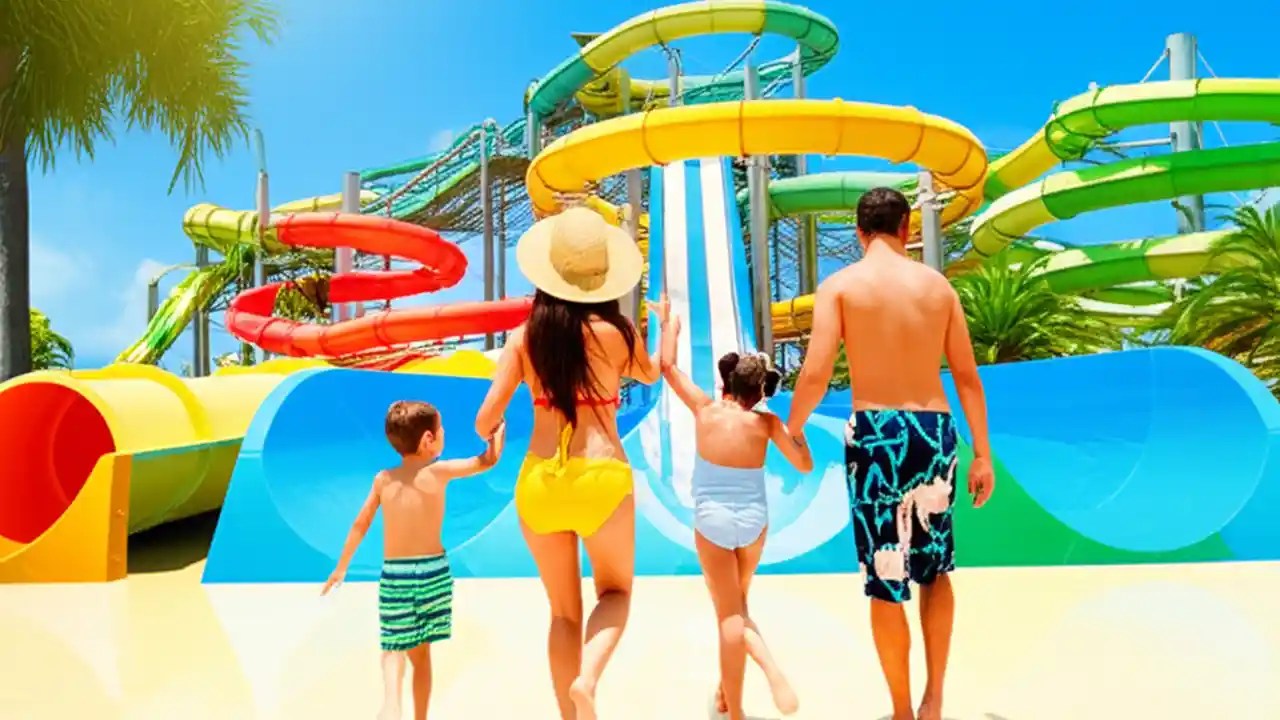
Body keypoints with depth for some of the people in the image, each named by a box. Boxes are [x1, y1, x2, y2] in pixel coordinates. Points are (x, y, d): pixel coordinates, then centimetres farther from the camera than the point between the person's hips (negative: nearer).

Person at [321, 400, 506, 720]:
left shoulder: (383, 479, 3)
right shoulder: (438, 471, -7)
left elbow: (360, 525, 9)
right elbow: (489, 460, -6)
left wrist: (341, 566, 20)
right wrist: (497, 429, 12)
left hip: (394, 574, 1)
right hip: (432, 571, -1)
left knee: (394, 647, 5)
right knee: (420, 651, 12)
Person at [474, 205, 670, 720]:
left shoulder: (524, 336, -1)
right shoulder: (616, 331, -6)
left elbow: (486, 421, -4)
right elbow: (651, 375, 17)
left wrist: (491, 437, 21)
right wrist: (664, 324, 36)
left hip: (537, 481, 2)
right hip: (601, 478, -2)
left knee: (564, 610, 19)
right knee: (615, 591, 21)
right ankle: (587, 678, -5)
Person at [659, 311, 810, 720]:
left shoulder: (705, 409, -6)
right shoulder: (767, 423, -4)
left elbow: (667, 366, 4)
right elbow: (805, 465, 2)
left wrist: (672, 324, 17)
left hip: (712, 522, -2)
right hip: (754, 522, 2)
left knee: (729, 615, 3)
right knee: (737, 606, 22)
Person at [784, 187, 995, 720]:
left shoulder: (840, 285, -2)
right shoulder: (937, 284, 7)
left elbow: (815, 375, -11)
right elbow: (967, 377, 8)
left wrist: (791, 429, 5)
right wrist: (982, 454, 14)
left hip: (875, 433, -3)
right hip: (934, 431, 3)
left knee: (886, 581, 9)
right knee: (935, 565, 22)